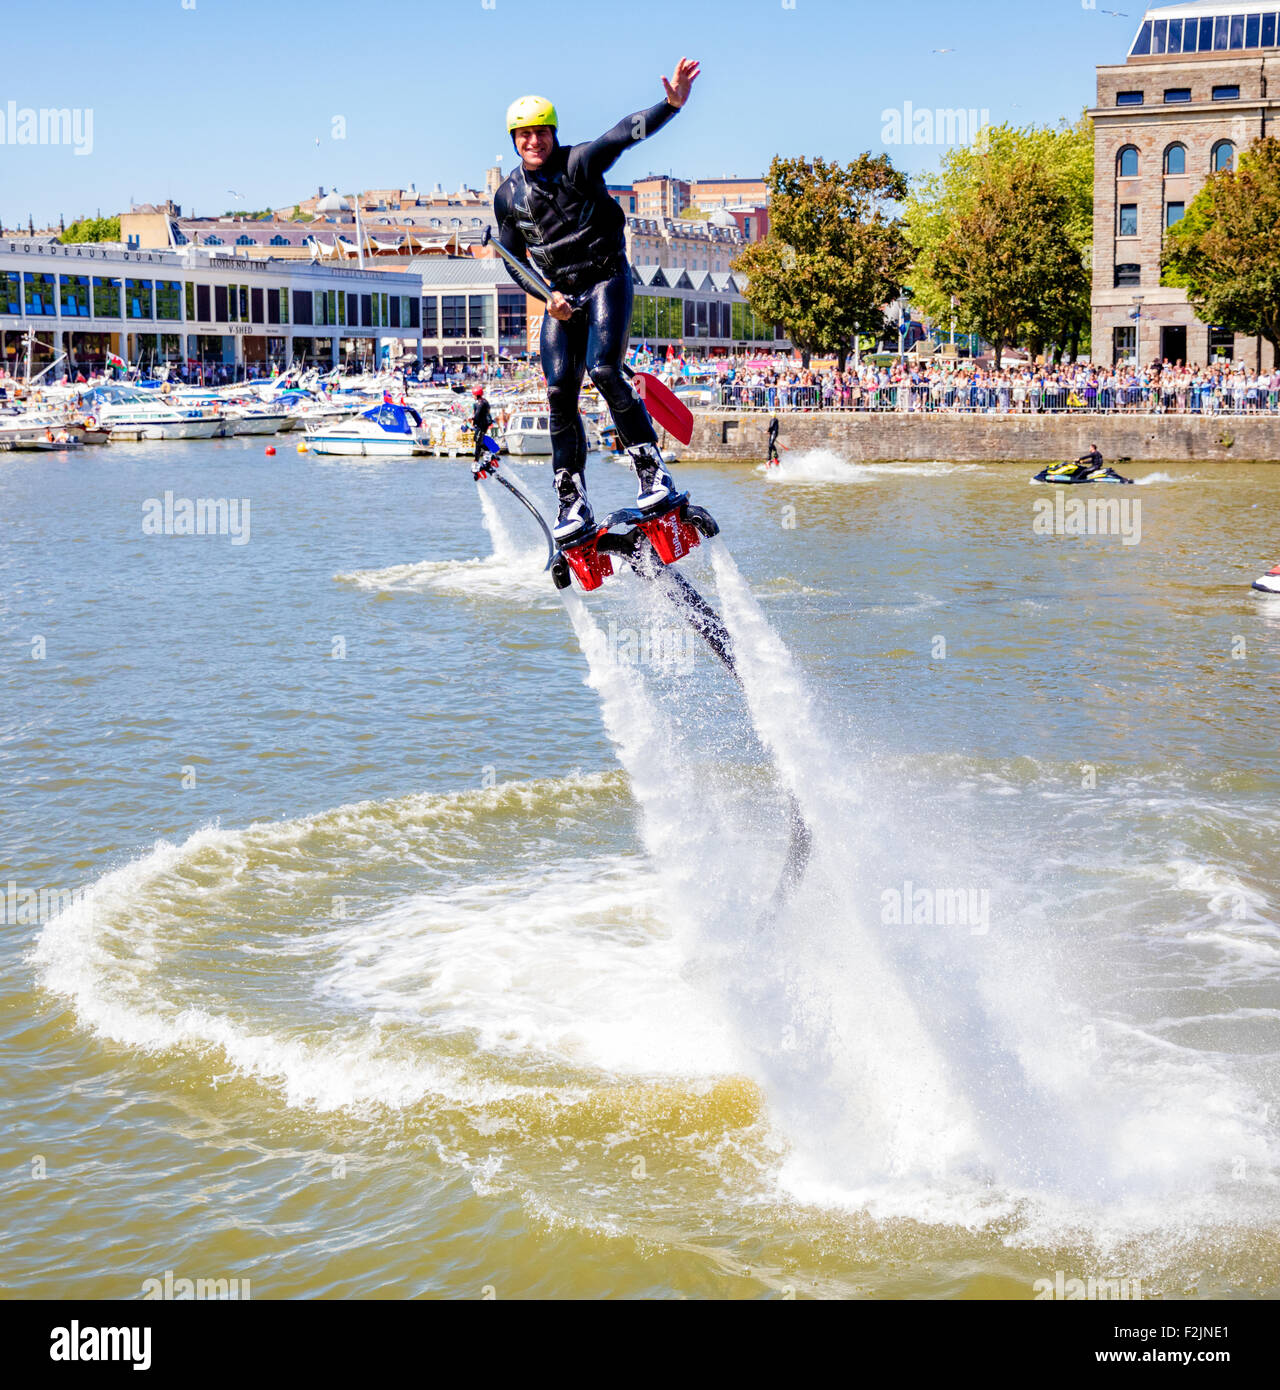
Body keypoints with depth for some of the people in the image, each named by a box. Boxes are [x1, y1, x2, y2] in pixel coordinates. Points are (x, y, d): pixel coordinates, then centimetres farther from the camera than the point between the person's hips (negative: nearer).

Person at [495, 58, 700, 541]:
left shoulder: (578, 163, -9)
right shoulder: (507, 196, 4)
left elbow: (626, 133, -25)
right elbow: (515, 259, 13)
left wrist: (671, 104, -42)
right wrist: (548, 294, -5)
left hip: (607, 280, -4)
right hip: (560, 297, 4)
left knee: (604, 370, -24)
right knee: (560, 393, -6)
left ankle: (653, 471, -15)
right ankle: (573, 503, 0)